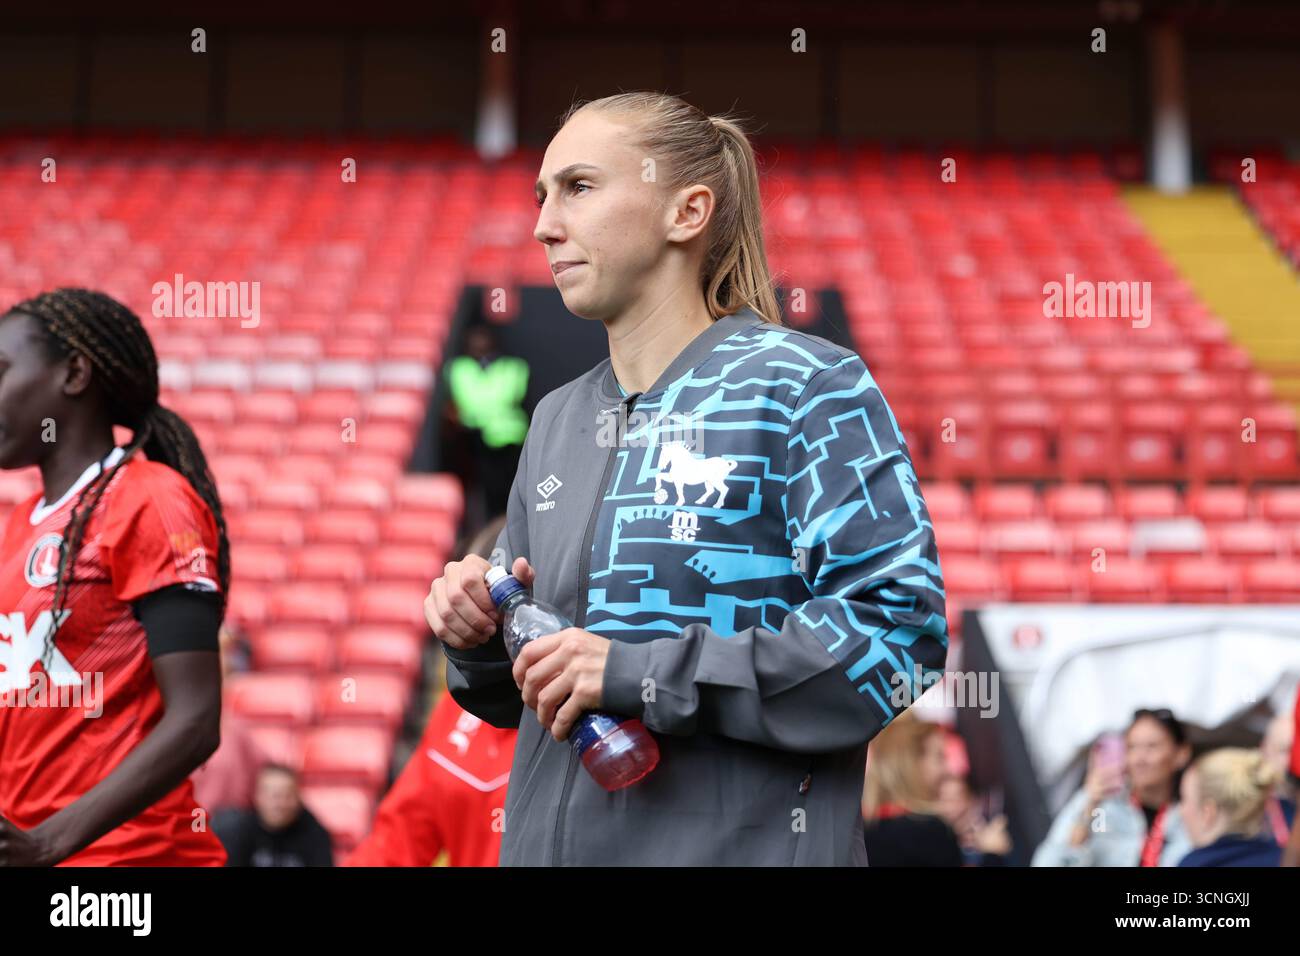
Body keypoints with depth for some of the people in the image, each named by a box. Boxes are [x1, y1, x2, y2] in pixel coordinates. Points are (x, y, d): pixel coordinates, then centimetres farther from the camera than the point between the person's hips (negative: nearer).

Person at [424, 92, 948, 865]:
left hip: (741, 845, -6)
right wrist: (481, 638, -2)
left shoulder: (806, 387, -7)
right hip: (548, 844, 6)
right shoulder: (558, 420, 13)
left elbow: (900, 628, -18)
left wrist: (647, 675, -20)